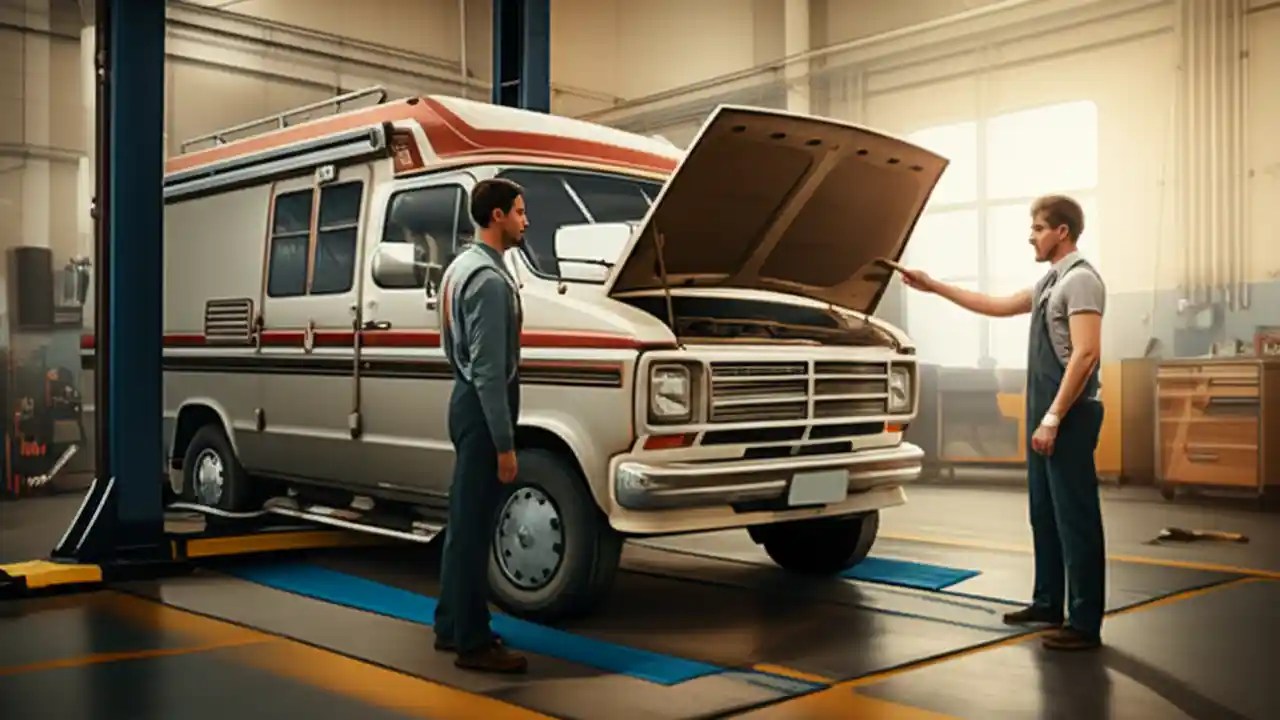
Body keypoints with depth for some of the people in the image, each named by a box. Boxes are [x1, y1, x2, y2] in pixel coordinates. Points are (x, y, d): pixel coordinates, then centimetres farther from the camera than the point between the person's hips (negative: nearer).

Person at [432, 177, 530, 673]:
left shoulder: (463, 266, 14)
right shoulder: (489, 279, -19)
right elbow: (488, 369, -23)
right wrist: (504, 442, -21)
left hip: (466, 401, 11)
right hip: (482, 409, -11)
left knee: (464, 520, 16)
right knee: (474, 525, -4)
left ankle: (452, 626, 25)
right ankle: (473, 642, 3)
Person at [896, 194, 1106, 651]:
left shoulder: (1080, 280, -13)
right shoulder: (1050, 282, 17)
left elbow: (1085, 353, -21)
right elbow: (997, 306, 28)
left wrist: (1053, 418, -24)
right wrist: (934, 287, 27)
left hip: (1068, 415, -10)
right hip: (1046, 413, 10)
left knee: (1075, 516, -6)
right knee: (1045, 512, 16)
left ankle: (1086, 624, -1)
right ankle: (1047, 603, 27)